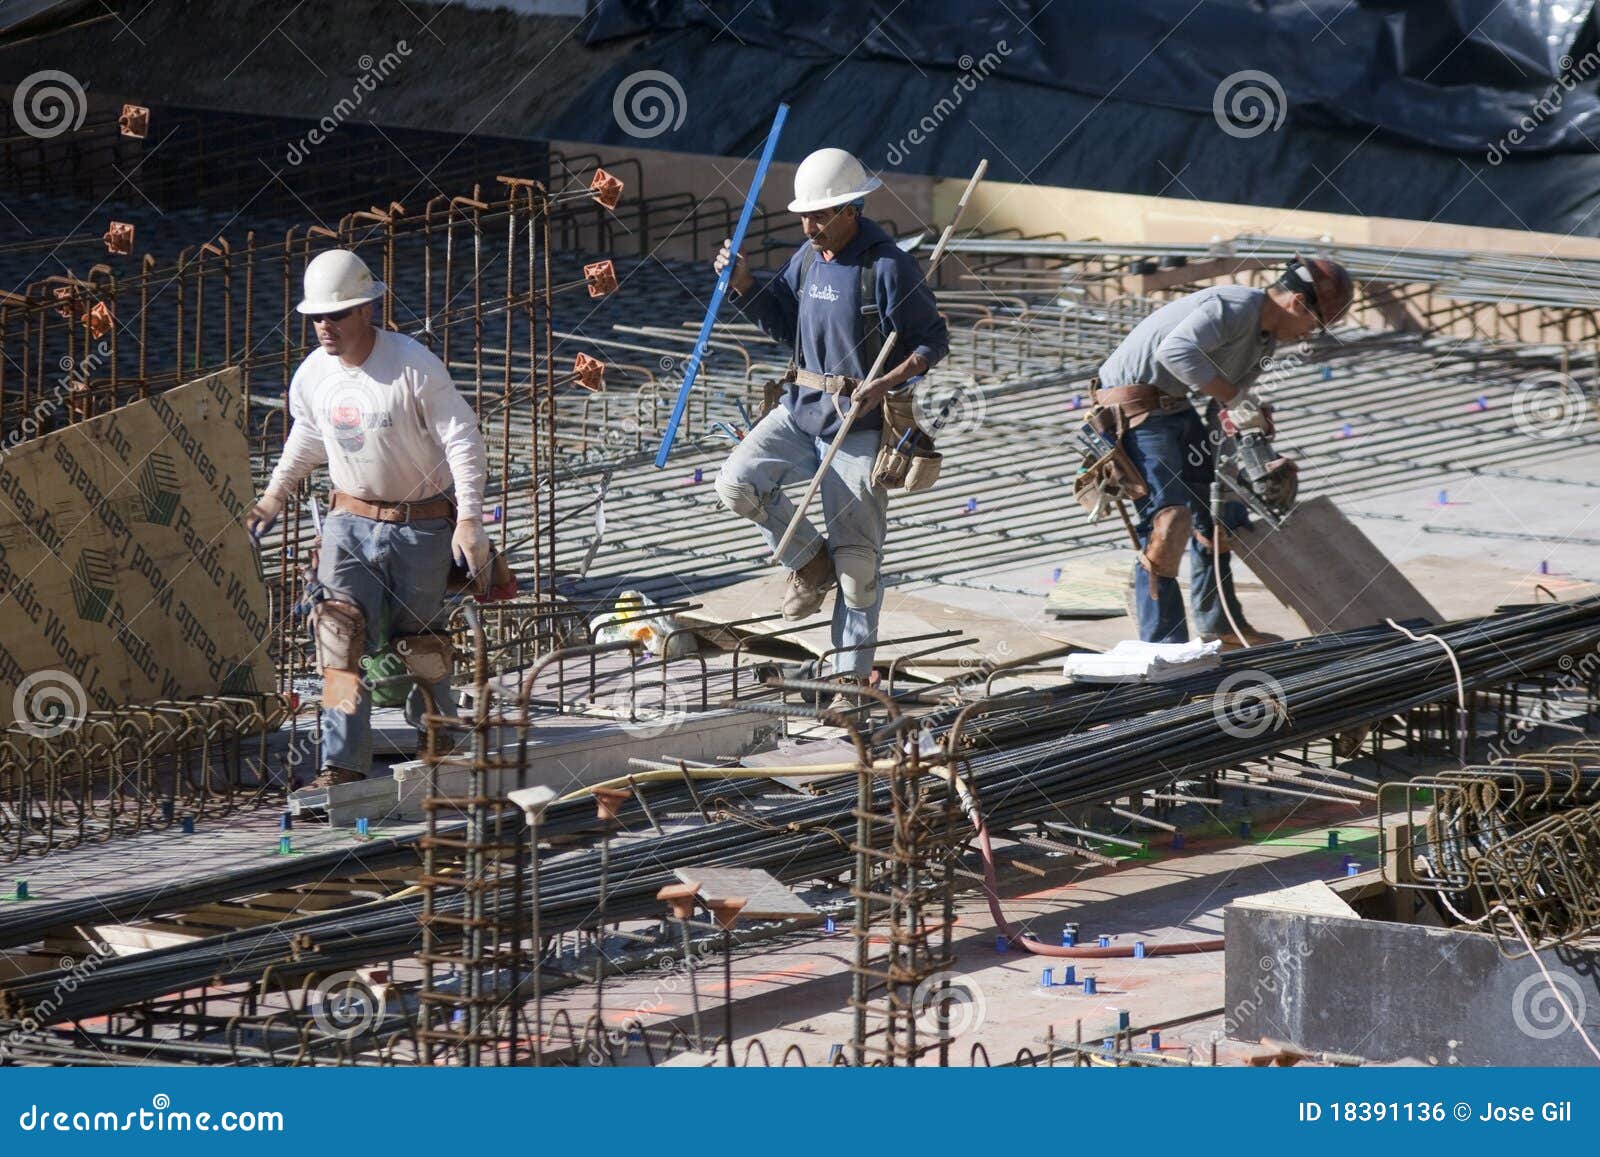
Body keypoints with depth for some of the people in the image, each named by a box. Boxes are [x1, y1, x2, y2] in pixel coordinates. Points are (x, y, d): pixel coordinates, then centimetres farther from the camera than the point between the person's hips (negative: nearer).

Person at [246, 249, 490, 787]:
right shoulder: (312, 374, -2)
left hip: (421, 525, -3)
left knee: (419, 644, 7)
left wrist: (469, 520, -22)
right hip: (350, 521, 3)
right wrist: (275, 495, 25)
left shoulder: (415, 365, -18)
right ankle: (343, 764, -15)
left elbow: (463, 442, -15)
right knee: (340, 633, -12)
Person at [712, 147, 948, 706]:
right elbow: (783, 323, 19)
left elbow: (933, 341, -10)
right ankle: (810, 562, 9)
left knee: (856, 557, -1)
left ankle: (852, 678, 8)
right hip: (801, 408, 6)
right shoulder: (809, 257, 7)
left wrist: (885, 384, -26)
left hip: (859, 423, -6)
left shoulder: (888, 266, -14)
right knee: (738, 481, -14)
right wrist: (743, 283, 2)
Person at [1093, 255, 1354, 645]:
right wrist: (1234, 399, -32)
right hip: (1135, 405, -11)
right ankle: (1162, 646, -17)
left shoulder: (1266, 338, 11)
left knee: (1217, 505, 19)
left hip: (1175, 406, 11)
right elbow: (1177, 352, -37)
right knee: (1168, 517, -17)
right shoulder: (1234, 307, -22)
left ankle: (1218, 622, 33)